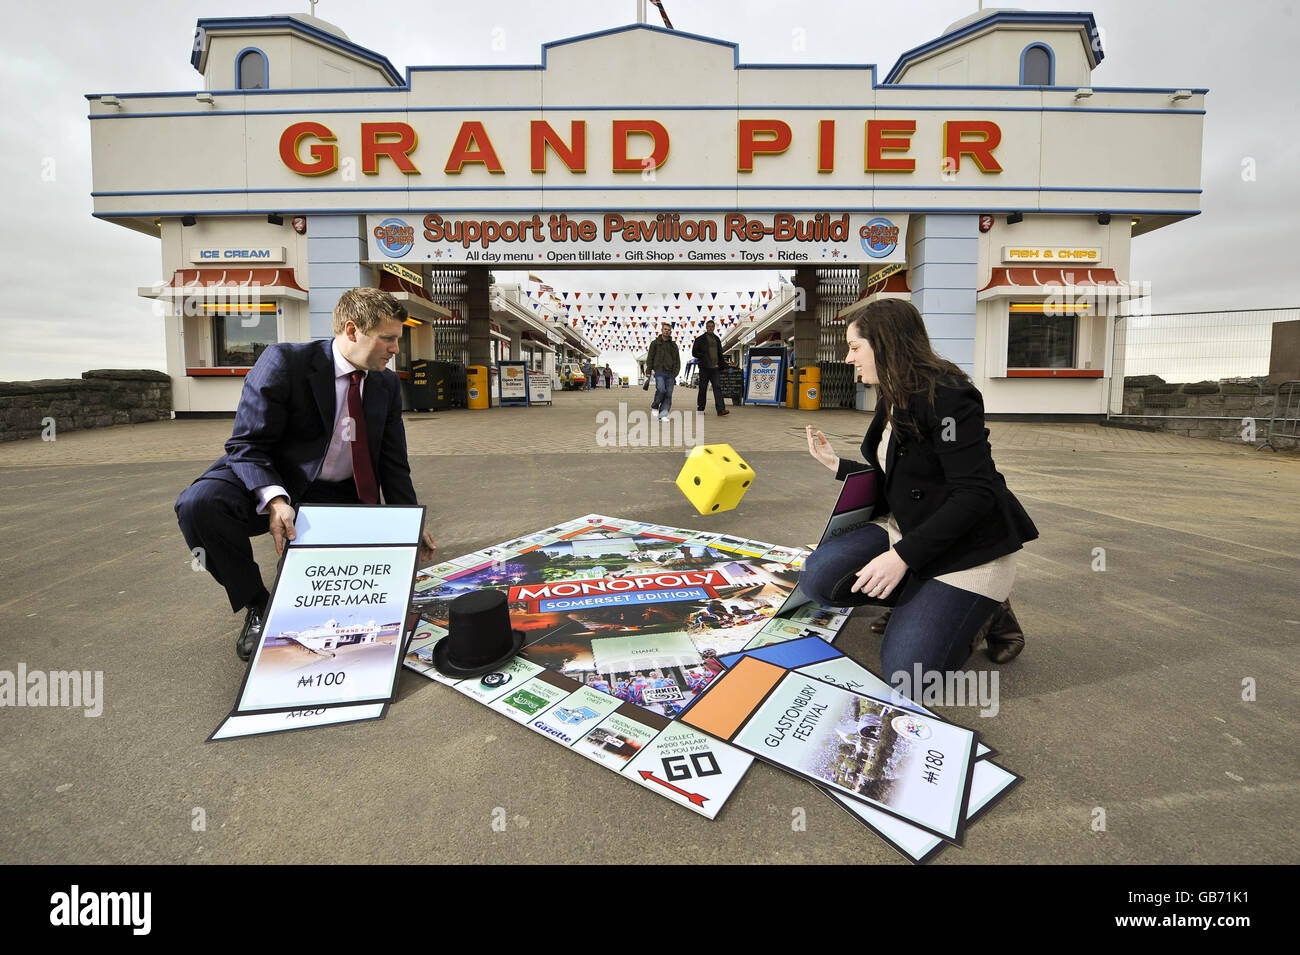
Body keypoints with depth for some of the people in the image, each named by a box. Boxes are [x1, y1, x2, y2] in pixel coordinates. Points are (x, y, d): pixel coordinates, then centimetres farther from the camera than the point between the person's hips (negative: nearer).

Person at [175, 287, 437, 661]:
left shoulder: (387, 384, 2)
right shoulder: (284, 361, -13)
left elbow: (394, 463, 6)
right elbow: (247, 443, -15)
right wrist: (274, 499, -33)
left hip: (341, 497, 4)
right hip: (277, 485, -3)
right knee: (198, 502, -31)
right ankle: (255, 605, -8)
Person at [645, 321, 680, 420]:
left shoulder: (673, 345, 16)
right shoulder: (655, 343, 9)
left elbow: (677, 360, 15)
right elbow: (649, 358, 7)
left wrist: (675, 373, 3)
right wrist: (649, 371, -3)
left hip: (670, 374, 3)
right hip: (659, 372, -3)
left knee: (668, 394, -4)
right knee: (661, 390, -21)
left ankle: (663, 415, -2)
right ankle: (654, 406, 3)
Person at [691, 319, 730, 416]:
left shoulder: (717, 339, 18)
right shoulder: (700, 339, 4)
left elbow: (720, 353, 23)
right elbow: (694, 352, -1)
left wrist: (721, 366, 15)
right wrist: (704, 356, -14)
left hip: (715, 368, 3)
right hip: (704, 368, -3)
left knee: (718, 387, -9)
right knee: (703, 388, 2)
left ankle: (721, 409, -18)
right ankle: (700, 409, 12)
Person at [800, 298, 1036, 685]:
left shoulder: (947, 397, -19)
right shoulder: (892, 400, 10)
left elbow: (974, 495, -25)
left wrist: (903, 555, -27)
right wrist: (835, 463, 7)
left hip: (968, 547, -8)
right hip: (905, 527, 8)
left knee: (905, 668, -16)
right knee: (819, 577, -15)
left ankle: (984, 611, 9)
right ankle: (924, 601, 2)